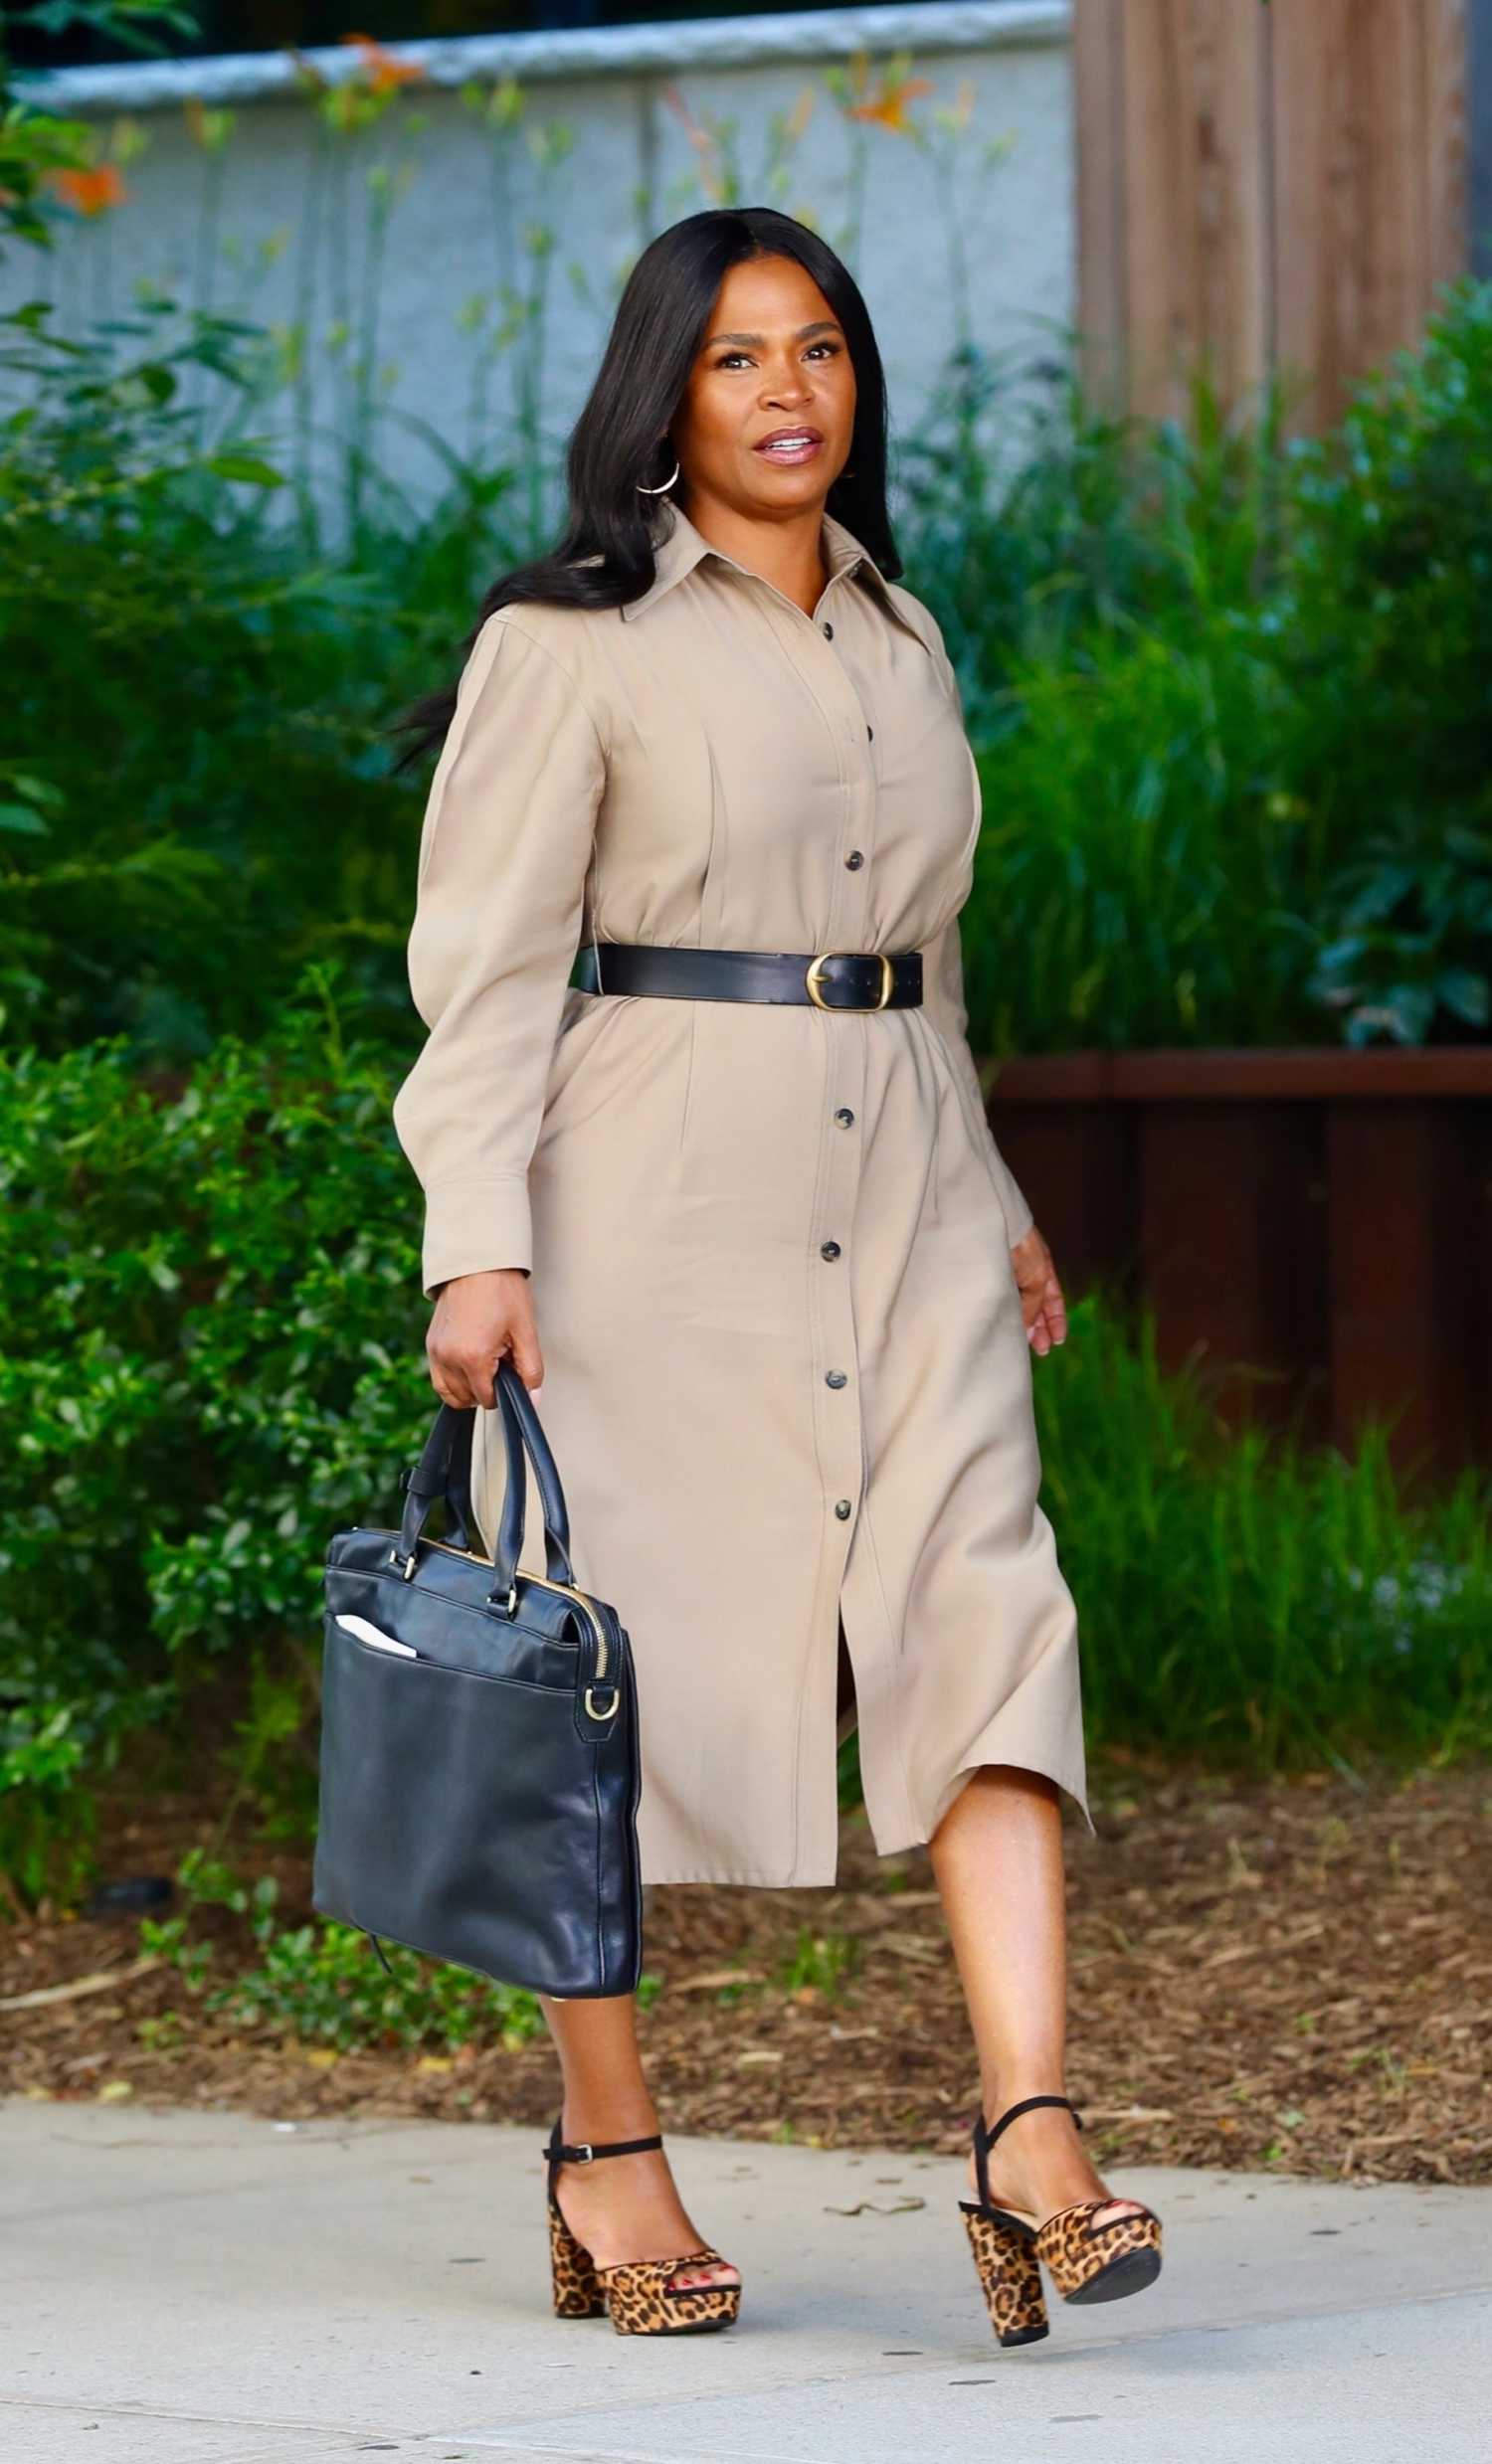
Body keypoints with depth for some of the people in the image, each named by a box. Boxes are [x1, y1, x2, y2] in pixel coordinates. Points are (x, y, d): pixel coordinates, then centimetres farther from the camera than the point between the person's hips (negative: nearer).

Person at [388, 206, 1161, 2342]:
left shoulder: (903, 638, 16)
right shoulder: (571, 642, -3)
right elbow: (485, 962, -7)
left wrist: (993, 1200, 25)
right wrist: (478, 1246, -16)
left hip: (900, 1199, 5)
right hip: (654, 1199, -5)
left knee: (987, 1607, -11)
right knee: (625, 1660, 0)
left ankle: (1029, 2140, -20)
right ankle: (607, 2157, 14)